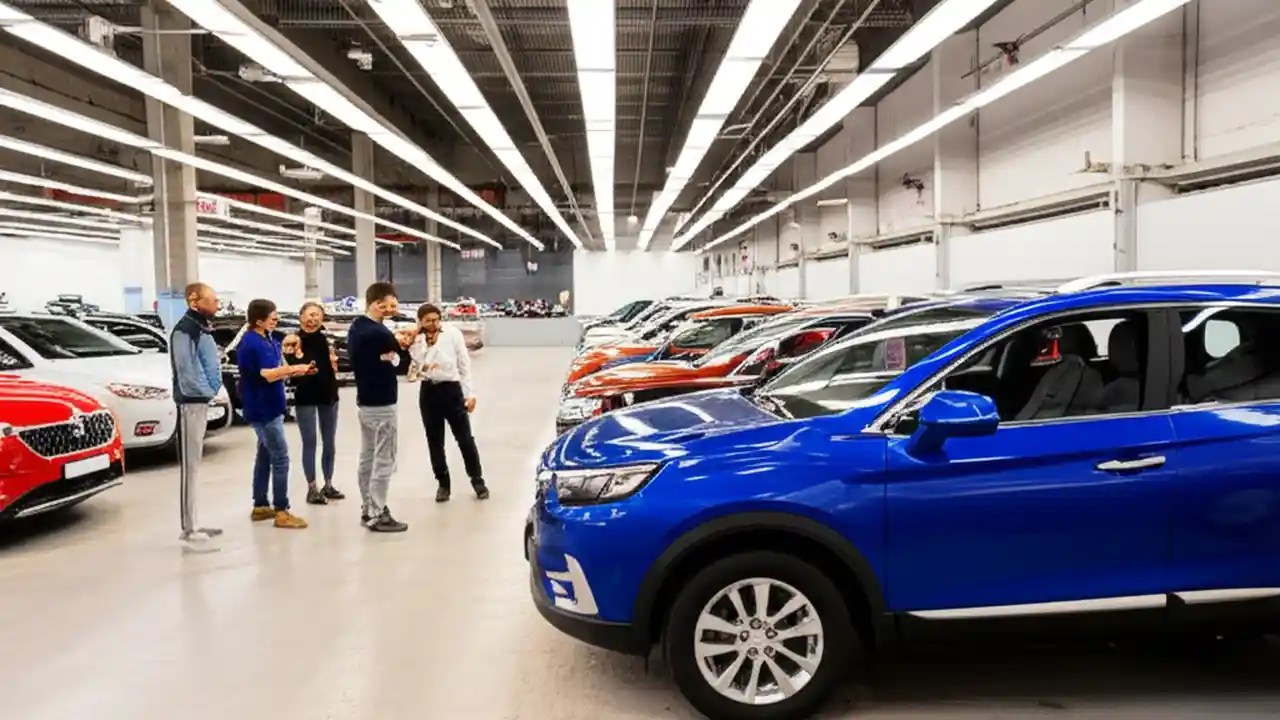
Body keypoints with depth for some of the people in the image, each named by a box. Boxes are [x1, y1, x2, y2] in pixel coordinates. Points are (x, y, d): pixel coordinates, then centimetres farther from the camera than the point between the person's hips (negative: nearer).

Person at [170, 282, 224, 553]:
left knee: (194, 465, 14)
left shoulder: (202, 327, 15)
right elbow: (186, 369, -22)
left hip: (201, 401, 10)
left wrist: (210, 391, 9)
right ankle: (189, 532, -6)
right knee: (189, 467, -8)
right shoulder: (184, 329, -15)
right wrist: (205, 390, -13)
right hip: (191, 402, -10)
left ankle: (192, 525, 22)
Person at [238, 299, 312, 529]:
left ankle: (260, 506, 24)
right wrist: (293, 368, -14)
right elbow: (267, 375, -23)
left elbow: (279, 371, 13)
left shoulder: (269, 340, 11)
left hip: (269, 407, 10)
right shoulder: (251, 343, -18)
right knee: (280, 459, -9)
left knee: (265, 456, 15)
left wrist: (297, 370, -3)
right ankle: (281, 511, -5)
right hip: (263, 409, -10)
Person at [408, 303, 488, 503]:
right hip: (429, 391, 2)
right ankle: (443, 483, 24)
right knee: (435, 441, 10)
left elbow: (464, 364, -3)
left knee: (465, 438, 4)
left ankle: (477, 479, 20)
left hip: (452, 389, -2)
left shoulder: (453, 333, -5)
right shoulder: (416, 339, 0)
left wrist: (469, 393, -5)